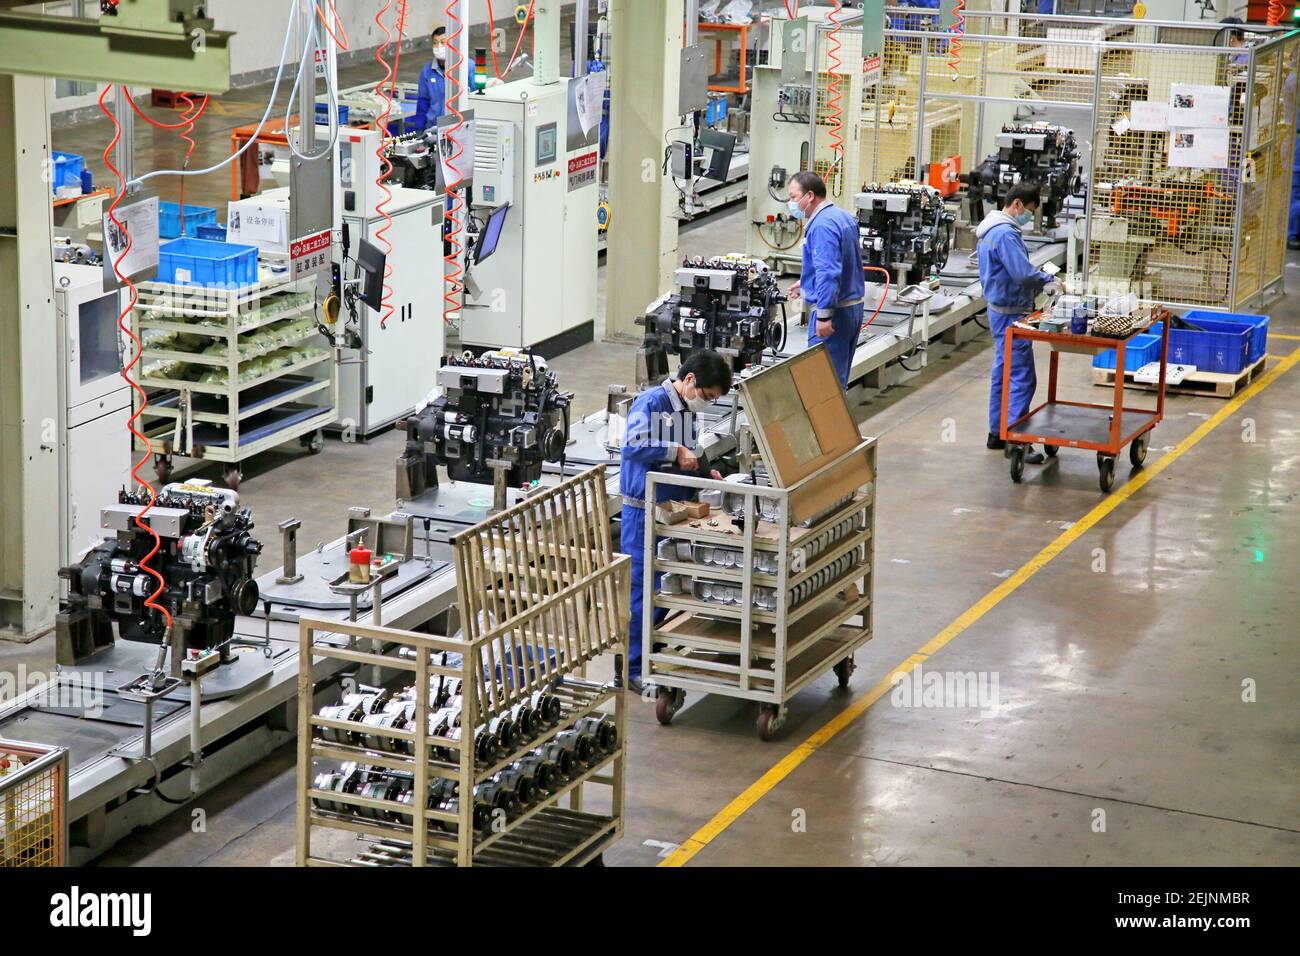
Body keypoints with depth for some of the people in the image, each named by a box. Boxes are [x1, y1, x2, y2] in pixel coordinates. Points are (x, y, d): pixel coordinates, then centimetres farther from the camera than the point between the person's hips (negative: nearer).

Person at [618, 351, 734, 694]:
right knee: (642, 589, -4)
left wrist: (703, 471, 5)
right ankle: (631, 668, 5)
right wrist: (677, 452, -27)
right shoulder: (651, 402, -14)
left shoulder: (689, 410, 12)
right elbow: (634, 445, -29)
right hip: (645, 513, -9)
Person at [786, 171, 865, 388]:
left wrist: (824, 316, -29)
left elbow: (829, 273, -27)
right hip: (853, 306, 10)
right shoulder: (843, 217, 14)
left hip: (833, 309, -10)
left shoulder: (822, 225, -18)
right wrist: (807, 283, 32)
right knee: (839, 377, 15)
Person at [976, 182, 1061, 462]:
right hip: (1011, 313, -11)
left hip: (1000, 310, 11)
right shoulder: (1006, 234, -20)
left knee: (1003, 374, 16)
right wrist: (1049, 281, -8)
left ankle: (998, 433, 23)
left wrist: (1040, 280, 9)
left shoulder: (991, 229, 13)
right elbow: (1023, 273, -25)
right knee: (1022, 378, -10)